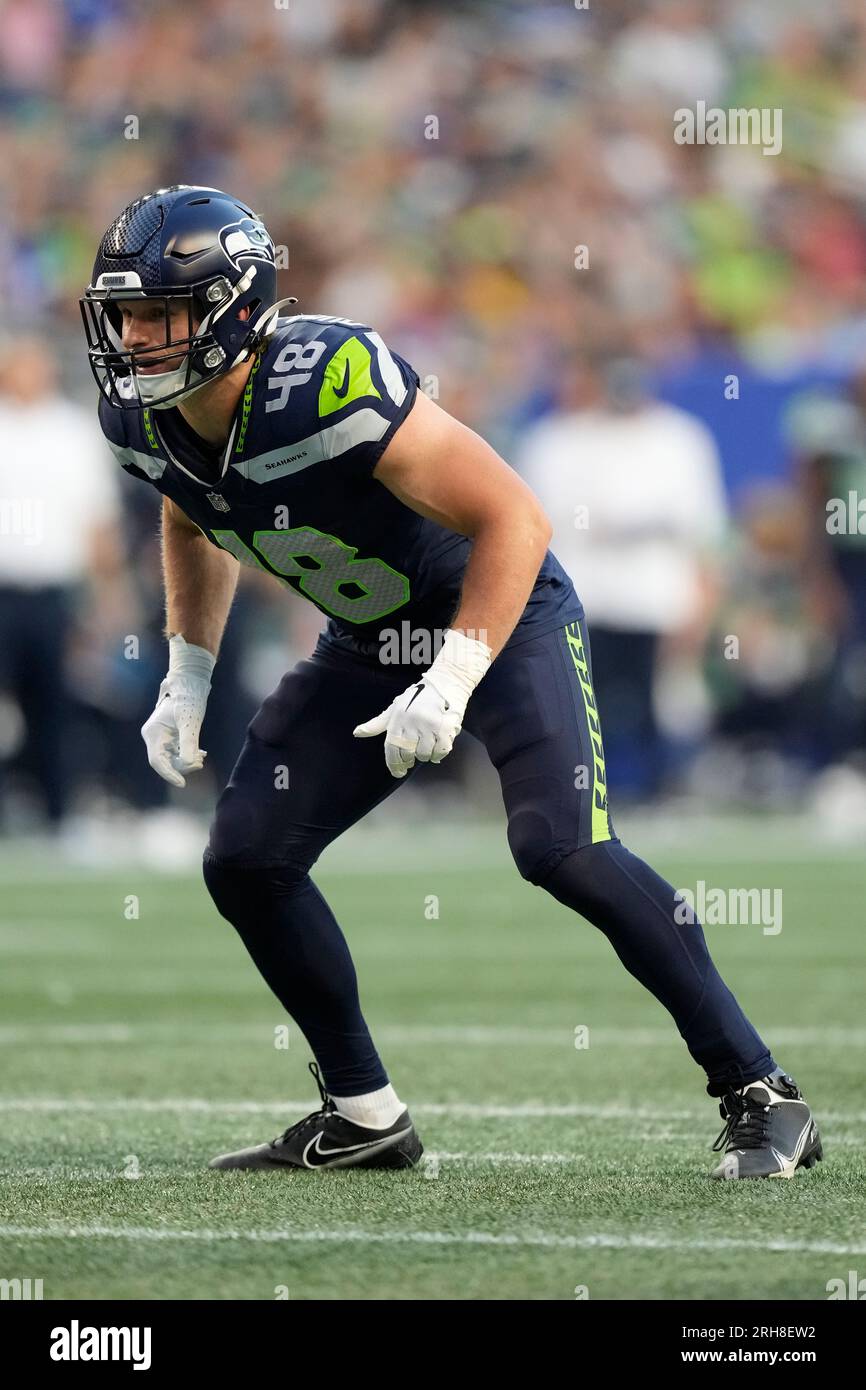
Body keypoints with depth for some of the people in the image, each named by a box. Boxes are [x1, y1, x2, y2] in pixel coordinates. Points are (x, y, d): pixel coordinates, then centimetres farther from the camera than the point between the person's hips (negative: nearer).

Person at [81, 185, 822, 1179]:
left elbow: (513, 519, -29)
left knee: (561, 847, -24)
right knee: (247, 857, -2)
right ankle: (363, 1117, 12)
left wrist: (451, 687, -34)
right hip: (369, 645, 8)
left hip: (502, 615, -8)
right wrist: (186, 679, 7)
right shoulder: (142, 421, -10)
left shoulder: (329, 386, -34)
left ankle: (759, 1096, -14)